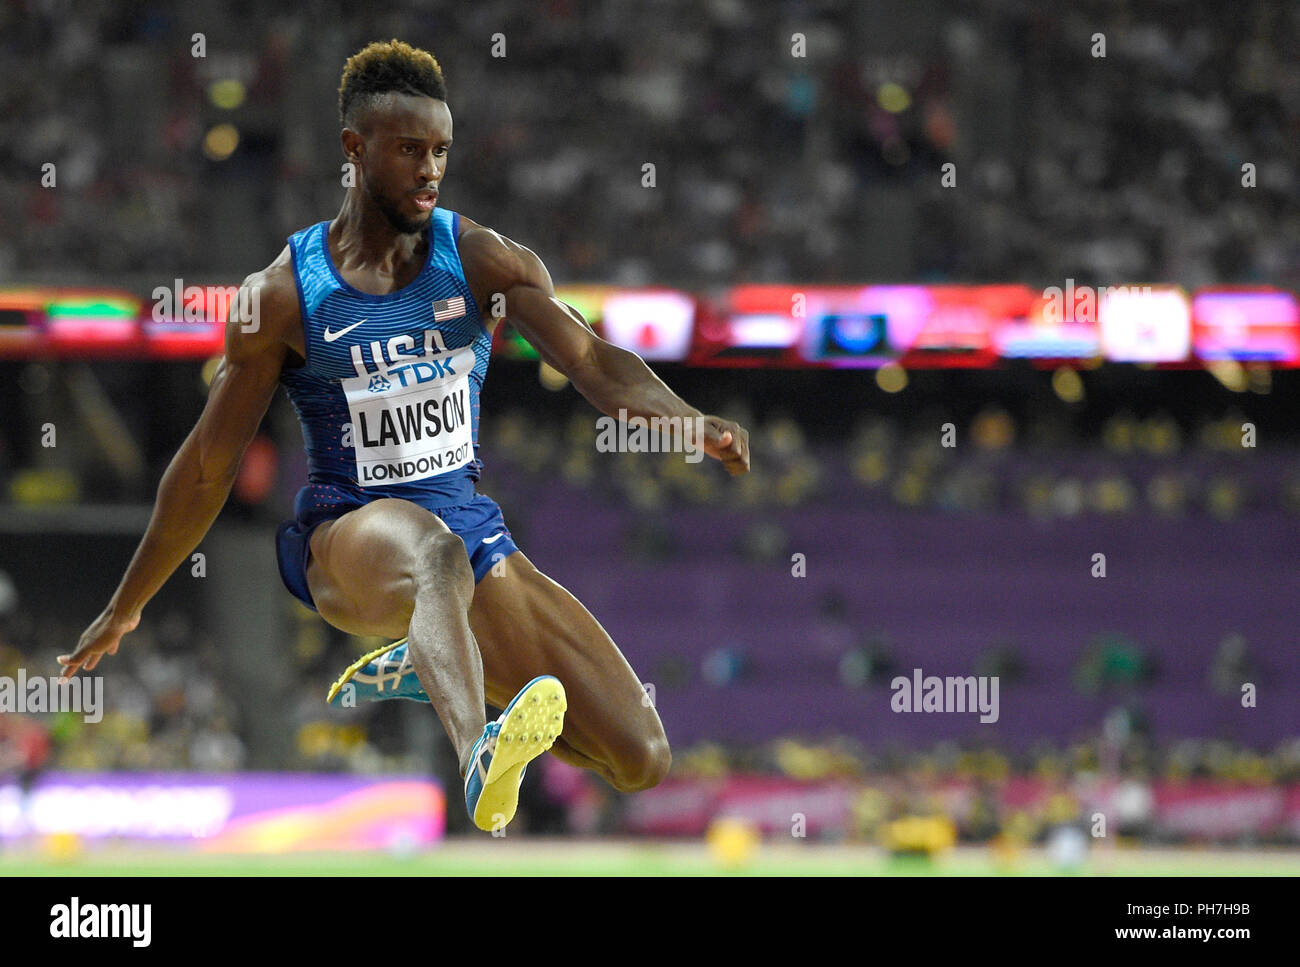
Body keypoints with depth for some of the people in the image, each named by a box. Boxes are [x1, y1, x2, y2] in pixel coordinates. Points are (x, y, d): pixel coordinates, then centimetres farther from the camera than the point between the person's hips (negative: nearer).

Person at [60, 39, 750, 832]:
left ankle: (435, 671, 18)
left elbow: (593, 361, -14)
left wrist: (691, 424, -35)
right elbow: (208, 468, 4)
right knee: (433, 551, -43)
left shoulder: (483, 262, 1)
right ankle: (480, 759, -71)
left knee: (641, 762, -7)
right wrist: (126, 609, 10)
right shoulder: (283, 295, -4)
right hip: (341, 536, -4)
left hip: (471, 522, 4)